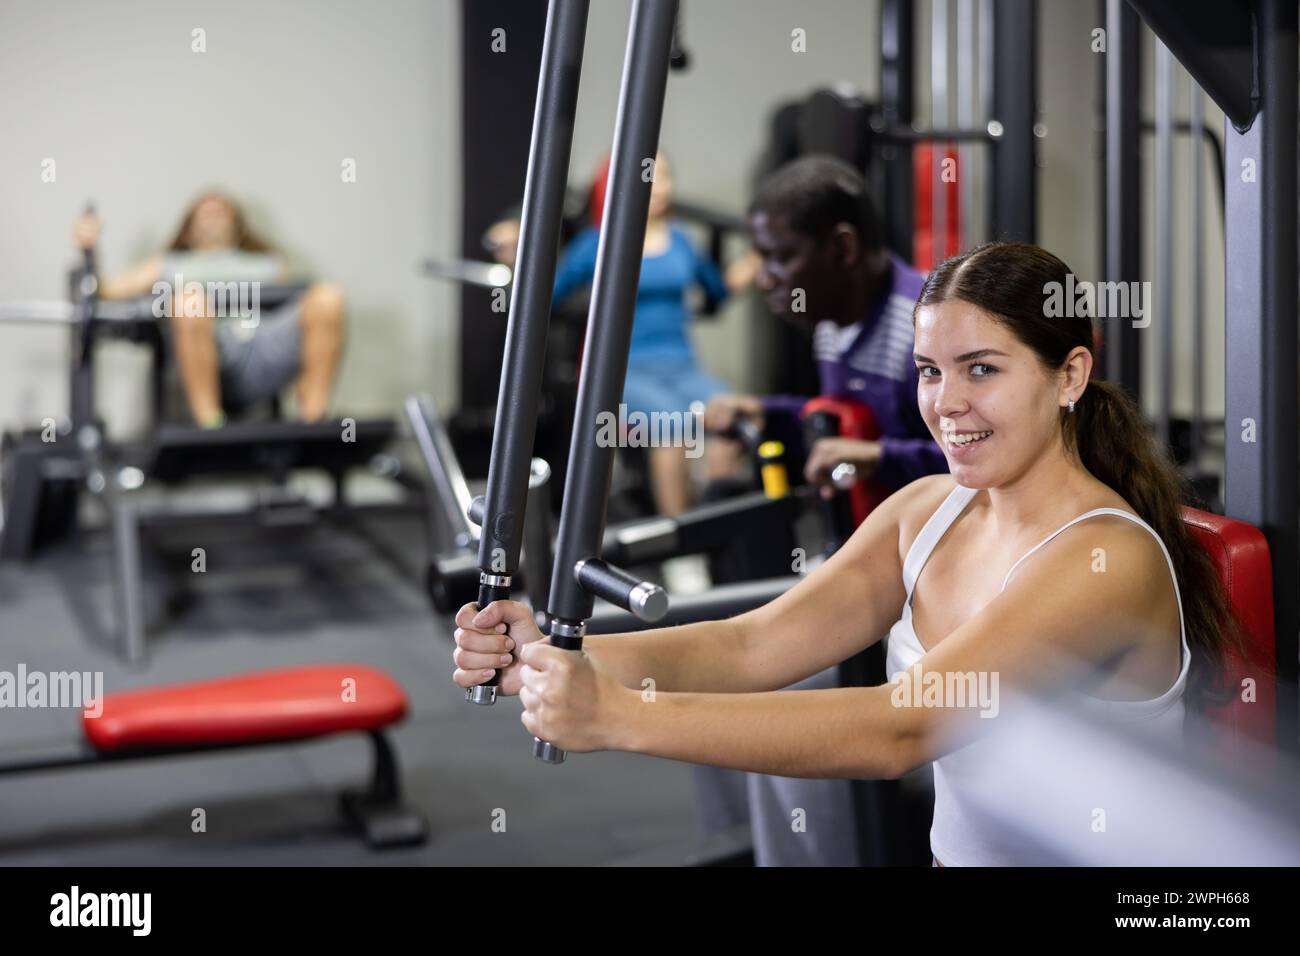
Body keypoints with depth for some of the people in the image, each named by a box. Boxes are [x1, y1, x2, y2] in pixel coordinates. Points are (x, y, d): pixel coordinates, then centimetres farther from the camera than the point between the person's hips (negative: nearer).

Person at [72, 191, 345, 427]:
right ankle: (209, 427, -31)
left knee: (327, 297, -28)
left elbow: (299, 311, 27)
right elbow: (106, 289, 30)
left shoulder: (267, 263, 39)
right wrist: (88, 250, 15)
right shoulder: (169, 264, 38)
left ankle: (312, 423, -26)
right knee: (190, 297, -36)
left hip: (268, 342, 1)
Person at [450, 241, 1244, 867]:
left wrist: (621, 717, -38)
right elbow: (754, 646, -8)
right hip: (957, 850, 6)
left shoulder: (1110, 559, -20)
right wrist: (554, 654, -23)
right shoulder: (927, 511, 2)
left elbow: (899, 730, -31)